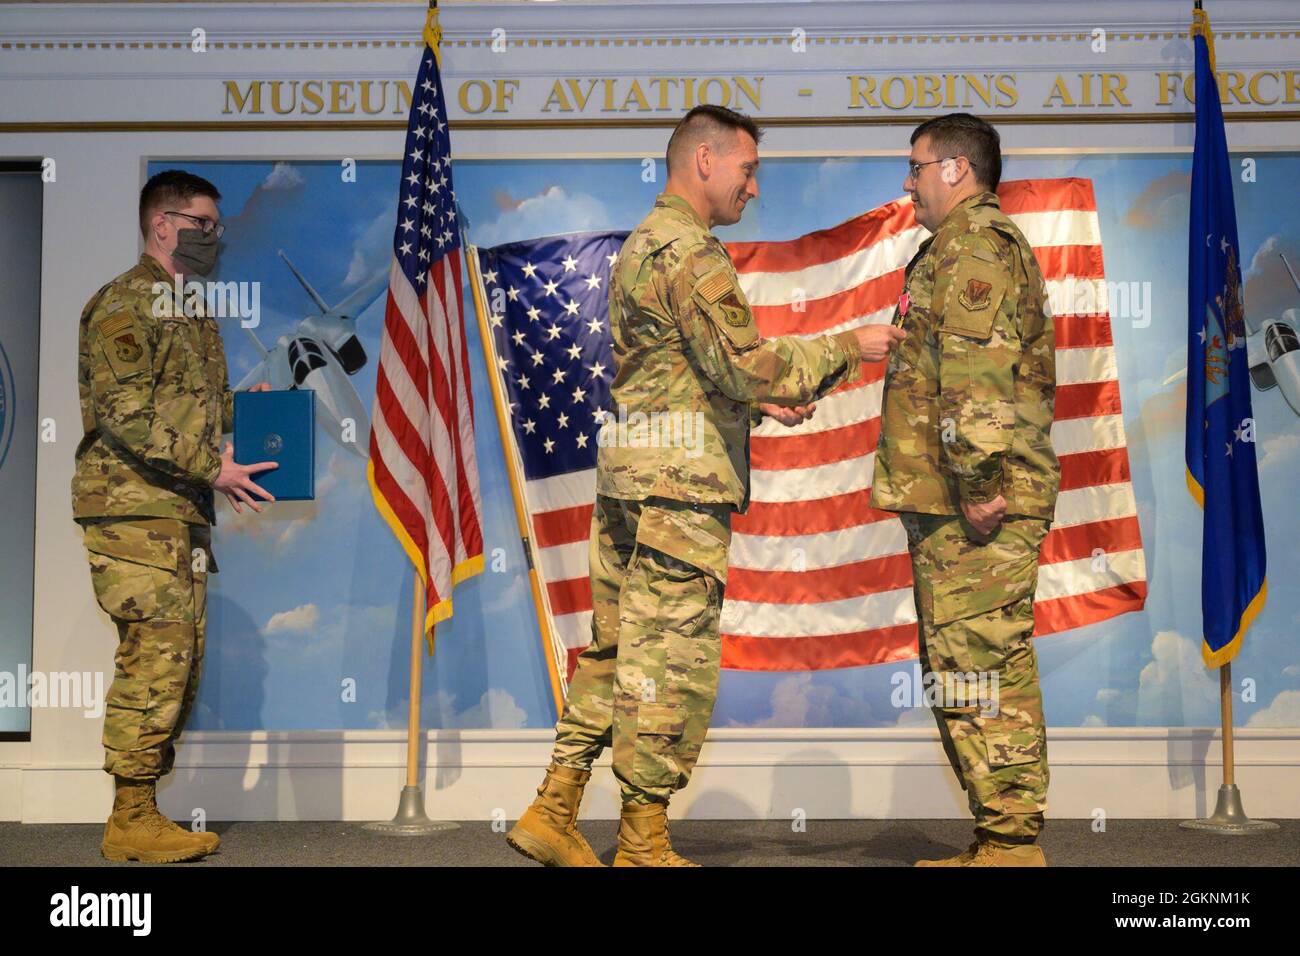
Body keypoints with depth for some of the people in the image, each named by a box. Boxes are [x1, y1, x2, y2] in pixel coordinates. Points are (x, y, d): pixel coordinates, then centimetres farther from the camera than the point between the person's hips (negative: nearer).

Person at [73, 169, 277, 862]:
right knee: (155, 659, -10)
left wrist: (239, 407, 7)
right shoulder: (125, 304, -8)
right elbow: (126, 413, -18)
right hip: (135, 511, -10)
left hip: (183, 514, 10)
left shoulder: (189, 311, 22)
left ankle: (142, 814, 17)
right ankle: (130, 826, -2)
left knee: (180, 665, 9)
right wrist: (211, 467, -21)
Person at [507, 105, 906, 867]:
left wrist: (759, 403, 13)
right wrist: (848, 347, -8)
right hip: (679, 486, -10)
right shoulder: (690, 252, -12)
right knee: (672, 664, -3)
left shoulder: (641, 245, 20)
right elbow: (750, 367, -19)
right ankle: (643, 843, 5)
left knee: (617, 653, 13)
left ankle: (554, 812, 16)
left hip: (626, 483, 10)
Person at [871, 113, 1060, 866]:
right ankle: (1010, 840, 19)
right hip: (959, 497, 11)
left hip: (971, 501, -11)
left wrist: (978, 485, -24)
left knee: (973, 668, -8)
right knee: (994, 668, 13)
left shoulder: (970, 245, -9)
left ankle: (1011, 842, -4)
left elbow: (976, 375, -20)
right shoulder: (1001, 244, 25)